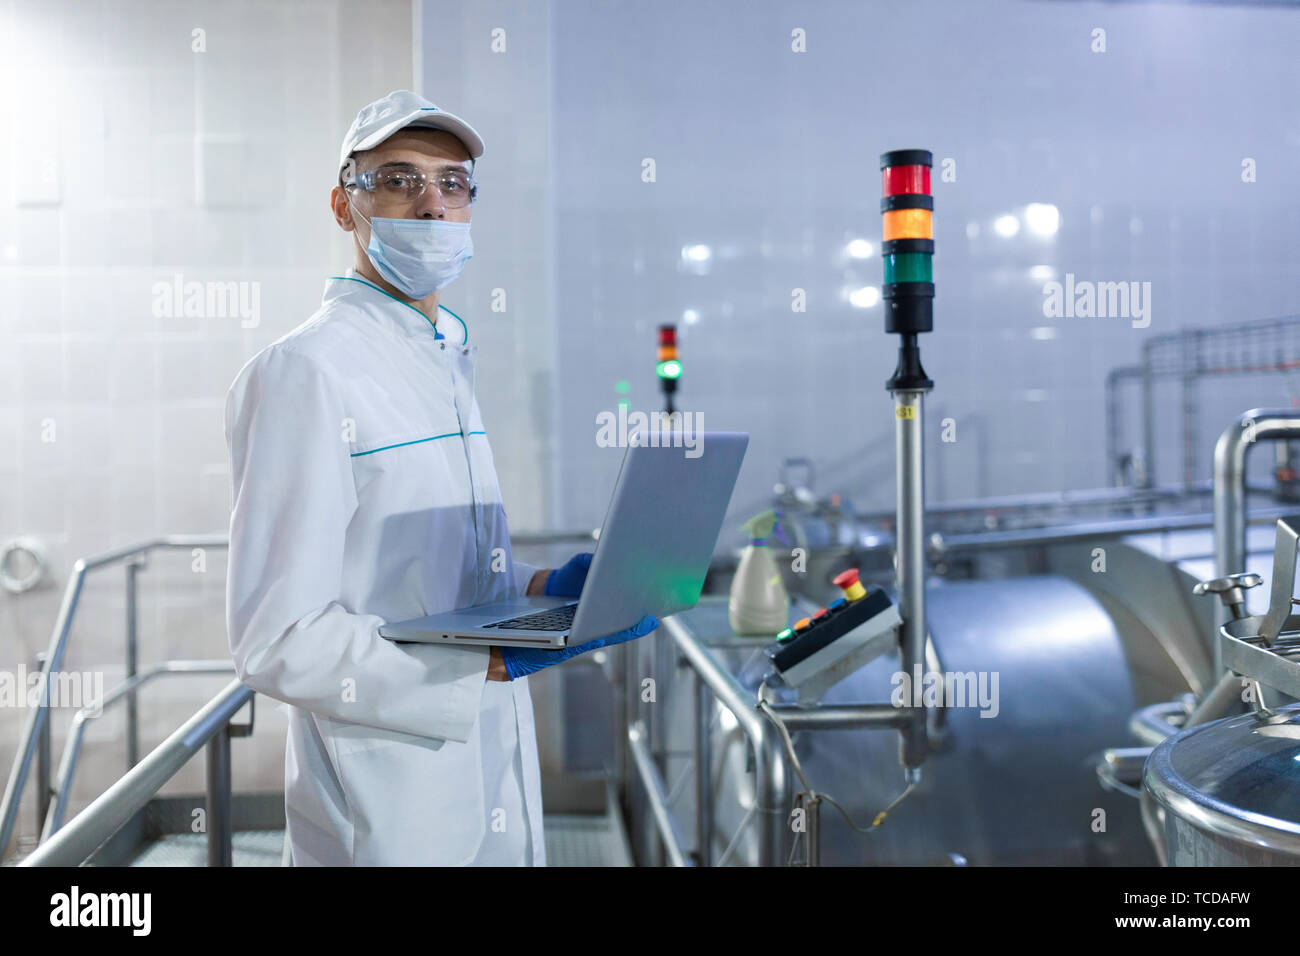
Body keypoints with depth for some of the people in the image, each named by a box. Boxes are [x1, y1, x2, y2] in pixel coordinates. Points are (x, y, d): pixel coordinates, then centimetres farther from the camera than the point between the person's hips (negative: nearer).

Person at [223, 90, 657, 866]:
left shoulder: (450, 362, 13)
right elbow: (281, 643, -21)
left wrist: (545, 589, 0)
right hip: (387, 812, -8)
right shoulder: (305, 372, -15)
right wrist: (501, 660, -24)